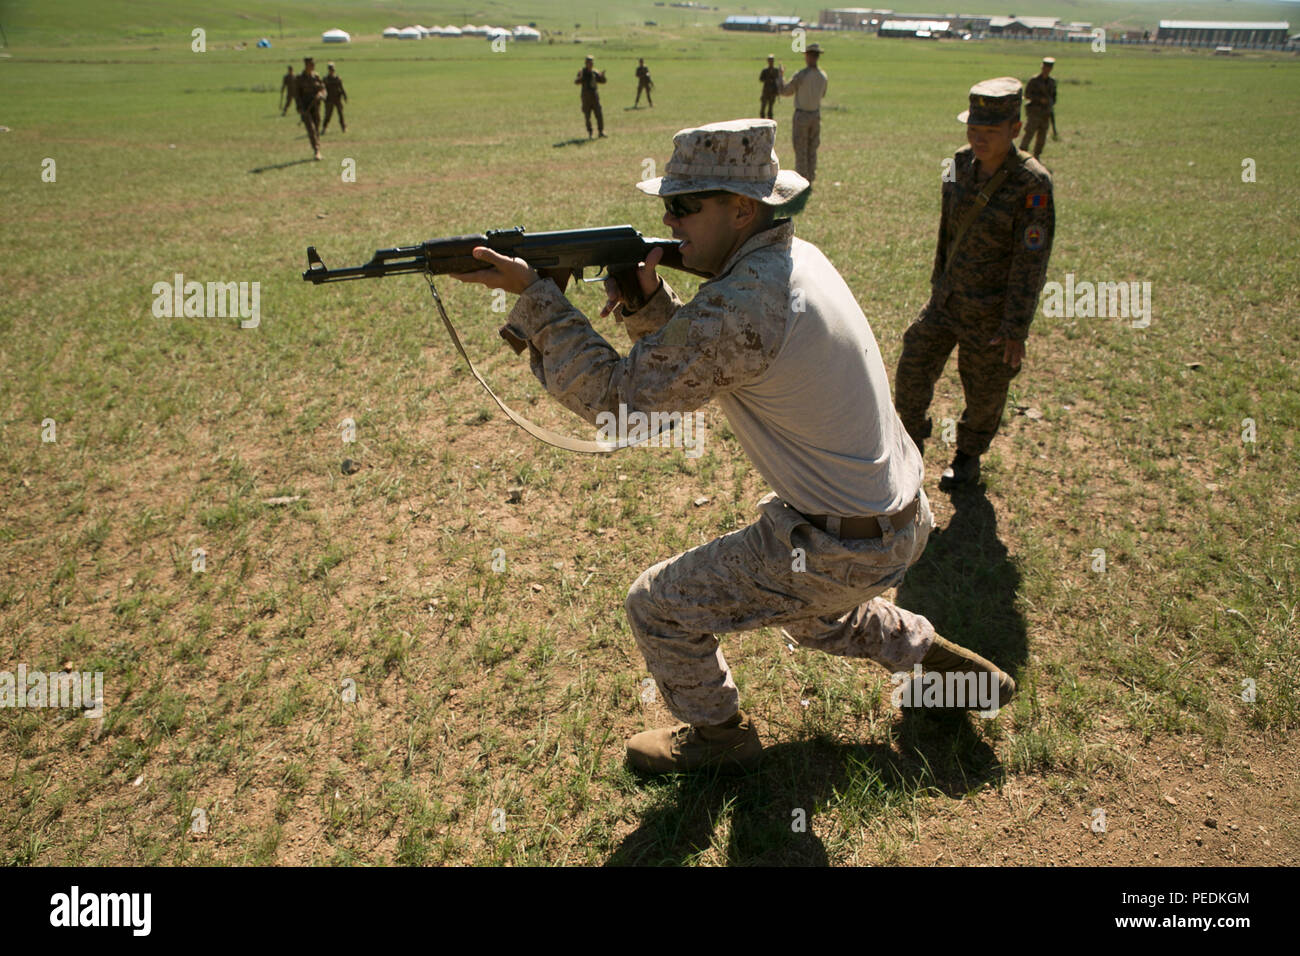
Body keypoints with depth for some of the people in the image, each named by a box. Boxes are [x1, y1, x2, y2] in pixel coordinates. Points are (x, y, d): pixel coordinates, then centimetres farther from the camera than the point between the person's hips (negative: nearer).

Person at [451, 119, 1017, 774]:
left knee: (656, 606, 2)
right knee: (811, 616, 37)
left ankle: (718, 734, 25)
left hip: (841, 552, -9)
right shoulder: (793, 257, 3)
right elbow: (685, 358, 9)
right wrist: (646, 303, -10)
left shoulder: (743, 307, -28)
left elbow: (615, 395, -21)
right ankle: (938, 658, 45)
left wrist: (533, 294, -18)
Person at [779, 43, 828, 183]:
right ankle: (810, 178, 18)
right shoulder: (823, 76, 0)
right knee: (812, 150, 13)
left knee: (801, 150, 2)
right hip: (816, 115, 5)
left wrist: (781, 75, 7)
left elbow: (785, 92, -8)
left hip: (801, 115, -5)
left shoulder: (801, 75, -19)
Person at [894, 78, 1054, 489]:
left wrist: (1016, 327, -19)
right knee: (914, 367, 8)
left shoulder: (1032, 184, -22)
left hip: (992, 310, -5)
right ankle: (911, 442, 31)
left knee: (984, 390, 12)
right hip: (948, 297, 5)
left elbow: (1031, 260, -20)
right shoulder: (963, 163, -4)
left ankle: (969, 457, 36)